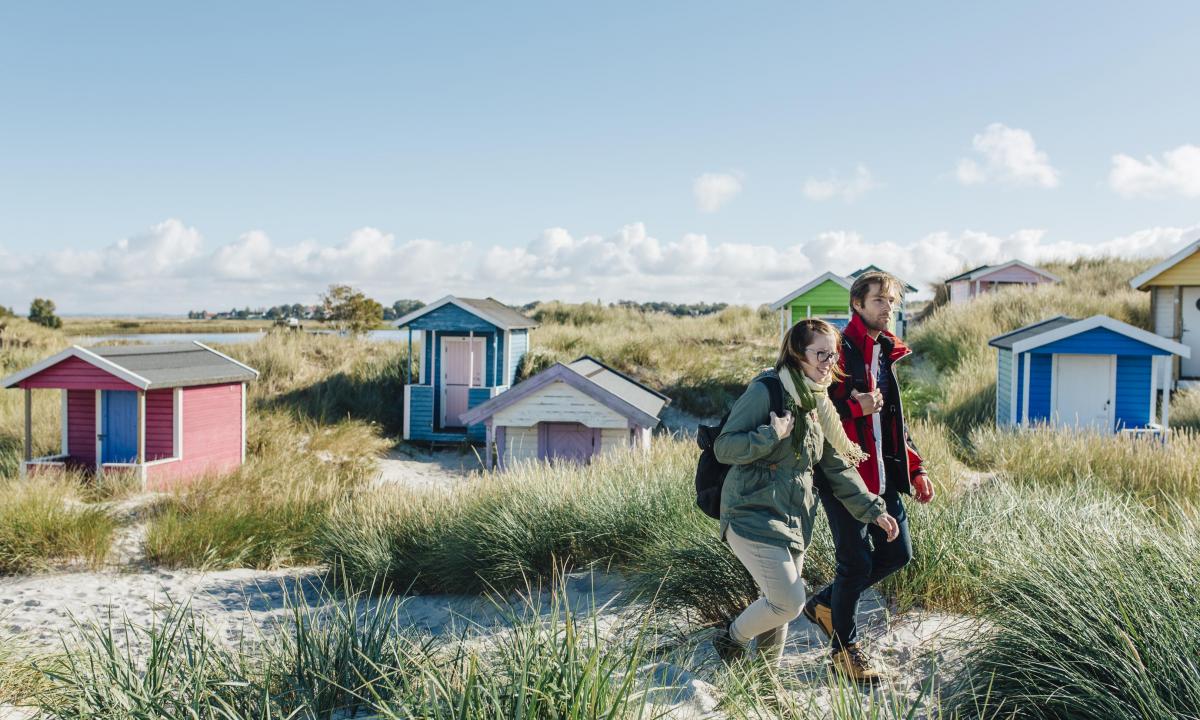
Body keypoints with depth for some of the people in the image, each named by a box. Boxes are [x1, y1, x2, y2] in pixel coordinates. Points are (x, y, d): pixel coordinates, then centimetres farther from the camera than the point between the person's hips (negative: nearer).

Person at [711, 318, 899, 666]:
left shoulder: (819, 404, 10)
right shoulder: (766, 390, -14)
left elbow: (838, 466, 14)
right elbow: (723, 447, -16)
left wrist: (872, 510, 9)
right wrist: (772, 435, -26)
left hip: (795, 520, 8)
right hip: (753, 516, -7)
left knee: (779, 602, 13)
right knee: (789, 602, -11)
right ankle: (731, 638, 16)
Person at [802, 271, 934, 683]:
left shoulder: (886, 354, 15)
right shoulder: (839, 350, -11)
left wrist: (915, 469, 16)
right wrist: (855, 407, -31)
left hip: (881, 475, 8)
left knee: (898, 553, 11)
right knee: (857, 561, -3)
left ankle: (825, 604, 28)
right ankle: (844, 648, 17)